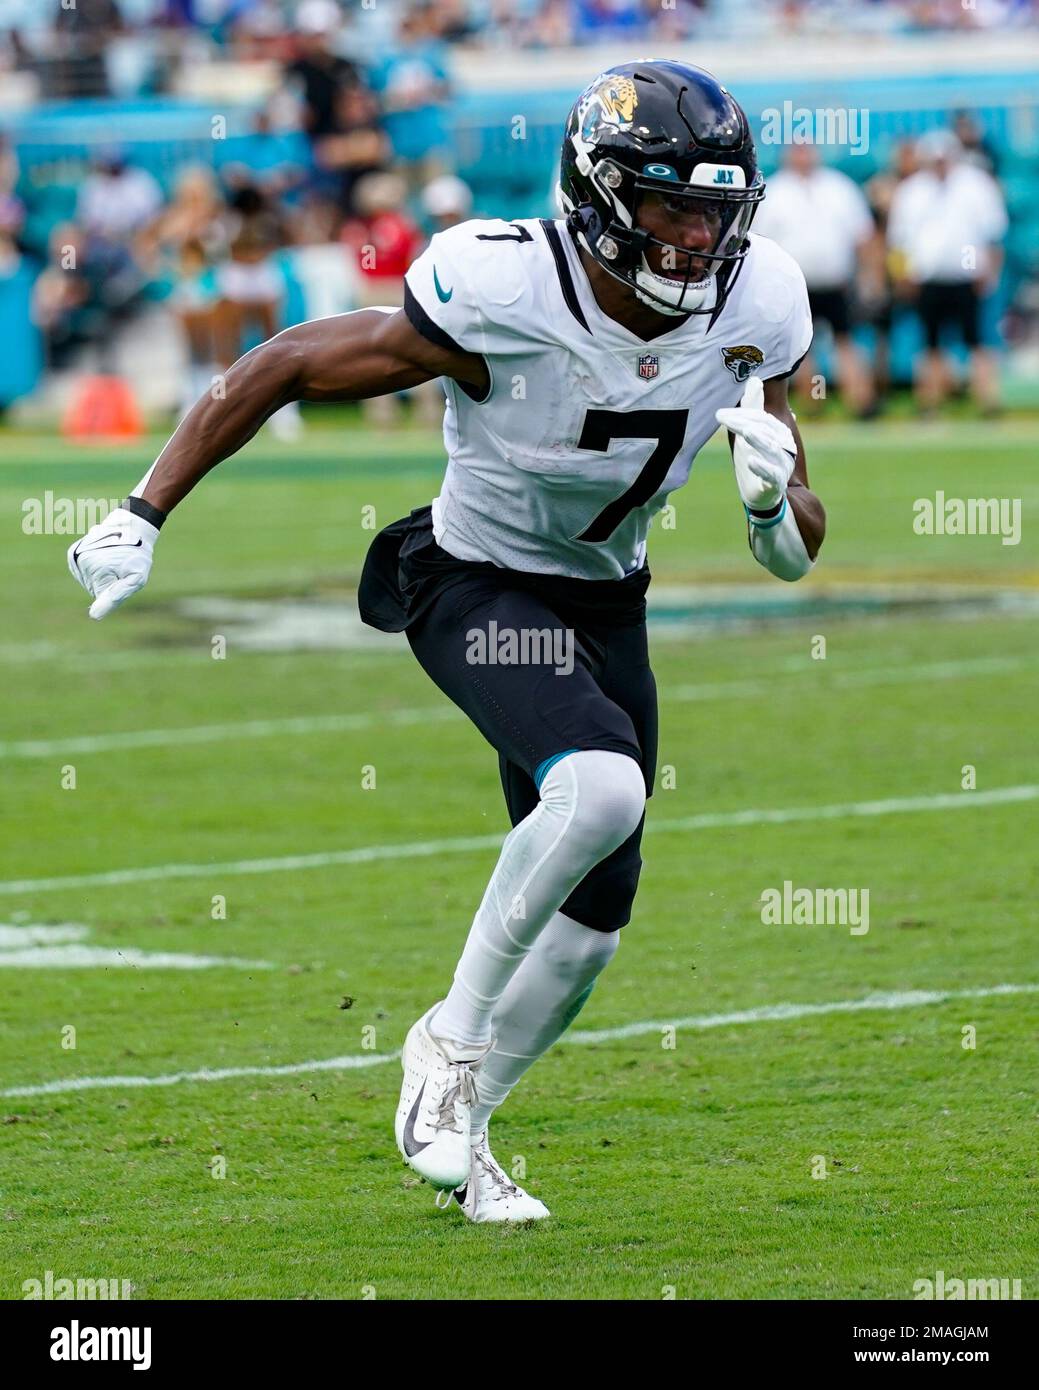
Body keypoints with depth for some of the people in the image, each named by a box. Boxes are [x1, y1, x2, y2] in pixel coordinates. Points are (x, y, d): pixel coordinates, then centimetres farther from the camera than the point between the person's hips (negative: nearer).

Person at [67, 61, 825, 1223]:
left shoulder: (754, 311, -14)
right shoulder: (503, 298, -29)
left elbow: (796, 554, -5)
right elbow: (286, 370, -17)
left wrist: (773, 497, -29)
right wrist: (144, 516, -17)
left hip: (607, 605, 6)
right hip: (477, 589, -6)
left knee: (587, 925, 9)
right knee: (600, 787, -32)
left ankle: (451, 1127, 32)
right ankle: (453, 1040, -12)